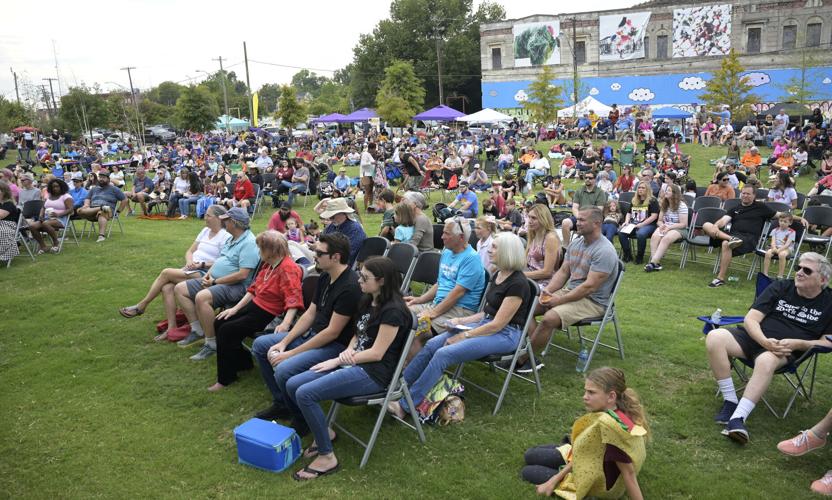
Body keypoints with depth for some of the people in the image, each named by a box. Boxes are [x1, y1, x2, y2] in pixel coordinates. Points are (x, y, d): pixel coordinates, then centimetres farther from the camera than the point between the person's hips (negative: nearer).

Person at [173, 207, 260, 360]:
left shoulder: (248, 243, -18)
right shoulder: (232, 239, 15)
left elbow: (242, 275, -25)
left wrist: (215, 282, -18)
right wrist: (209, 273, 4)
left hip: (236, 286, -11)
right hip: (215, 281, 11)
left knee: (201, 297, -35)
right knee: (180, 289, 5)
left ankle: (212, 344, -21)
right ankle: (197, 330, 6)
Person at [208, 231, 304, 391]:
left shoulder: (288, 268, -21)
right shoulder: (268, 264, 9)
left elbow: (294, 300, -29)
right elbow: (254, 288, 12)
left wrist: (285, 324, -40)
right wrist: (235, 309, 9)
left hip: (268, 315, -10)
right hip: (255, 305, 10)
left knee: (226, 331, -15)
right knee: (219, 324, 10)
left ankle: (225, 379, 3)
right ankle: (243, 362, 24)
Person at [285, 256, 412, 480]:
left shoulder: (392, 311, -15)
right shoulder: (366, 301, 12)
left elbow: (376, 353, -16)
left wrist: (338, 361, -11)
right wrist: (348, 350, -3)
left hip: (374, 373, -9)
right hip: (354, 362, 9)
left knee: (305, 394, -22)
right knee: (292, 385, -4)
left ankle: (327, 457, -9)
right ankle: (323, 432, 12)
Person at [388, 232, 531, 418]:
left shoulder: (517, 283, -18)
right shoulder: (497, 275, 10)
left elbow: (498, 324, -19)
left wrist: (464, 336, -16)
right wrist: (460, 321, 3)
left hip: (506, 334, -9)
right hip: (485, 324, 9)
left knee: (444, 353, -23)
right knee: (432, 344, -7)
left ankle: (404, 406, -19)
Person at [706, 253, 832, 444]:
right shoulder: (780, 287, 9)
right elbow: (750, 320, 2)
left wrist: (797, 344, -15)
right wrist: (765, 341, -18)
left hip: (786, 350, -3)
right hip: (754, 336, 3)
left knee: (766, 361, -41)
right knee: (715, 338, -28)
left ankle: (738, 418, -43)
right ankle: (730, 401, -20)